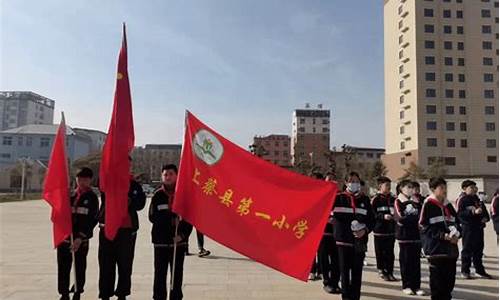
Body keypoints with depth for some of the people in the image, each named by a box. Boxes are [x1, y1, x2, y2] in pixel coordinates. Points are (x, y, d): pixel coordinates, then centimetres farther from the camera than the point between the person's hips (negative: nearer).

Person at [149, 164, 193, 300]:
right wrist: (171, 218, -19)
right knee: (160, 273, 4)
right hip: (161, 240, 0)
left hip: (179, 241, 0)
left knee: (177, 274, 8)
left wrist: (183, 235, -12)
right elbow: (153, 217, -7)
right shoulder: (157, 196, 2)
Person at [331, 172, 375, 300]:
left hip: (359, 241, 2)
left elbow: (372, 219, 10)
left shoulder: (365, 199, 9)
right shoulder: (339, 198, 2)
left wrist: (365, 230, -7)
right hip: (343, 240, -2)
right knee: (345, 270, 4)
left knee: (357, 271, 7)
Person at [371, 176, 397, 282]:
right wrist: (383, 216, -22)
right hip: (379, 231, -5)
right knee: (381, 253, 3)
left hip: (391, 230, 5)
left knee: (390, 253, 8)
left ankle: (389, 272, 18)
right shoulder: (375, 199, -5)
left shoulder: (392, 199, 11)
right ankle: (382, 272, 15)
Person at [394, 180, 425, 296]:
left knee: (416, 261, 6)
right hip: (404, 235, -4)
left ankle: (416, 286, 13)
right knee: (405, 261, 3)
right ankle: (407, 286, 13)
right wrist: (415, 219, -9)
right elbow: (400, 219, -13)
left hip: (416, 234, 4)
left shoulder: (416, 200, 13)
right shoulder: (398, 201, -2)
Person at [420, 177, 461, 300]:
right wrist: (443, 236, -17)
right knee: (437, 279, 0)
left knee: (450, 278, 12)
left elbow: (456, 223, 15)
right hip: (436, 248, -6)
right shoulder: (428, 205, -8)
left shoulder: (448, 205, 13)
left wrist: (456, 234, -5)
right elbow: (425, 227, -12)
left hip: (451, 248, 6)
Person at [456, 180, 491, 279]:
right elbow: (459, 214, -18)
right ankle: (465, 271, 9)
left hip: (479, 227, 7)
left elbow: (484, 209, 24)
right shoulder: (461, 199, -9)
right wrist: (473, 212, -26)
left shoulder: (477, 199, 14)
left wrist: (486, 217, 4)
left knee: (479, 249, 14)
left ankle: (480, 270, 25)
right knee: (467, 250, 0)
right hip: (468, 227, -7)